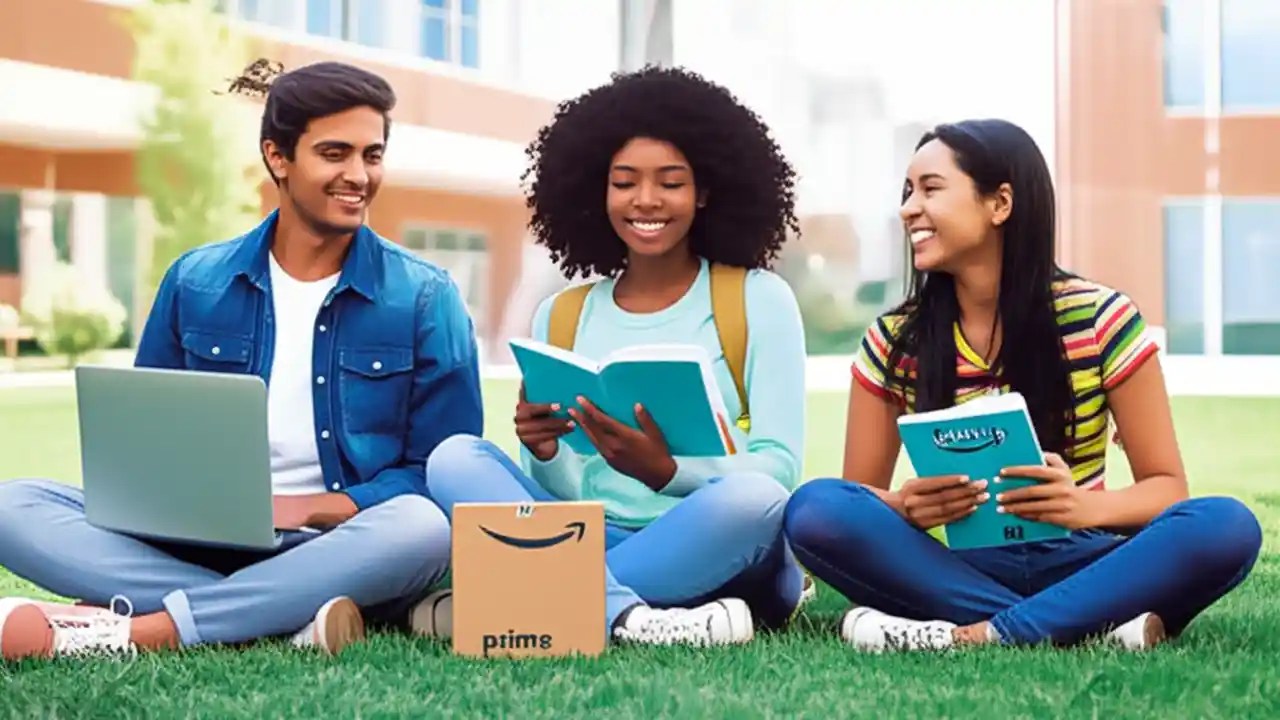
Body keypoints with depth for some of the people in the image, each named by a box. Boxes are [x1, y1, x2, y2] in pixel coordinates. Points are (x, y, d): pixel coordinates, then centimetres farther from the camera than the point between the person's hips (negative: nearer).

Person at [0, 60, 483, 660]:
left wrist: (312, 509, -17)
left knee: (421, 525, -37)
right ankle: (292, 619, -34)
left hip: (339, 556, -2)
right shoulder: (194, 283, 9)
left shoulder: (425, 300, 2)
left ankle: (130, 632, -33)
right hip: (199, 544, 3)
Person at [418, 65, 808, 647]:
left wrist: (663, 472, -23)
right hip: (588, 547, 3)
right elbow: (558, 496, 9)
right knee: (454, 458, -17)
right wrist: (543, 454, -16)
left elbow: (778, 467, -5)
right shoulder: (560, 318, 12)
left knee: (753, 498, -34)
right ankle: (625, 618, -37)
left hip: (720, 560, -2)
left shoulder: (759, 300, 4)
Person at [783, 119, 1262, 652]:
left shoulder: (1101, 320, -5)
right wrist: (906, 506, -23)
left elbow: (1166, 485, -4)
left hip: (1073, 565, -1)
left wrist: (1087, 507, -27)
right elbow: (858, 495, 2)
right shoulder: (894, 341, 0)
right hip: (954, 568, 1)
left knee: (1227, 528, -29)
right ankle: (1098, 625, -29)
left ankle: (974, 637, -32)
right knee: (815, 510, -27)